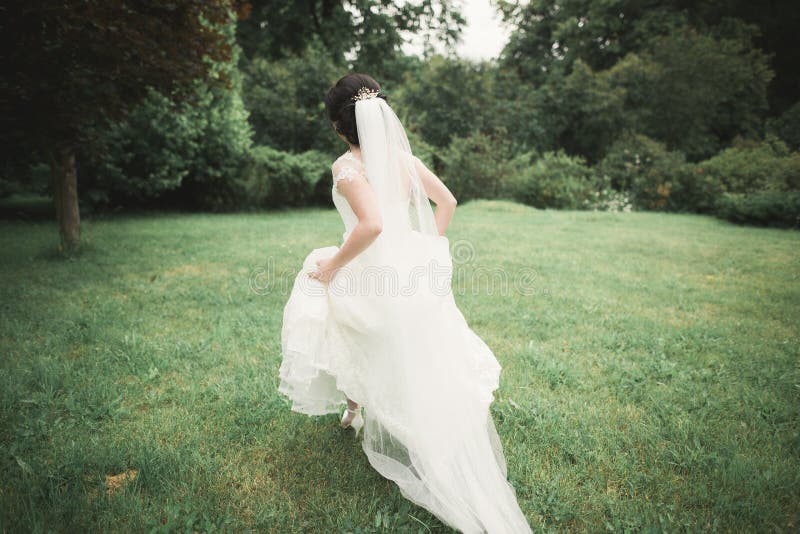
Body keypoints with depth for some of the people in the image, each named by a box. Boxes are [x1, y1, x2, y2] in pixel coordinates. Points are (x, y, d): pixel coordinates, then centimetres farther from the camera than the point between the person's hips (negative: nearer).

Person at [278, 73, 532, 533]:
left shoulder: (347, 166, -17)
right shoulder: (404, 158, 2)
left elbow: (372, 223, -31)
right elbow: (447, 202, 9)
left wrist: (333, 265, -19)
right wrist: (430, 249, 18)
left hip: (371, 278, -5)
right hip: (413, 272, 6)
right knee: (425, 366, 22)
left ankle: (356, 411, 46)